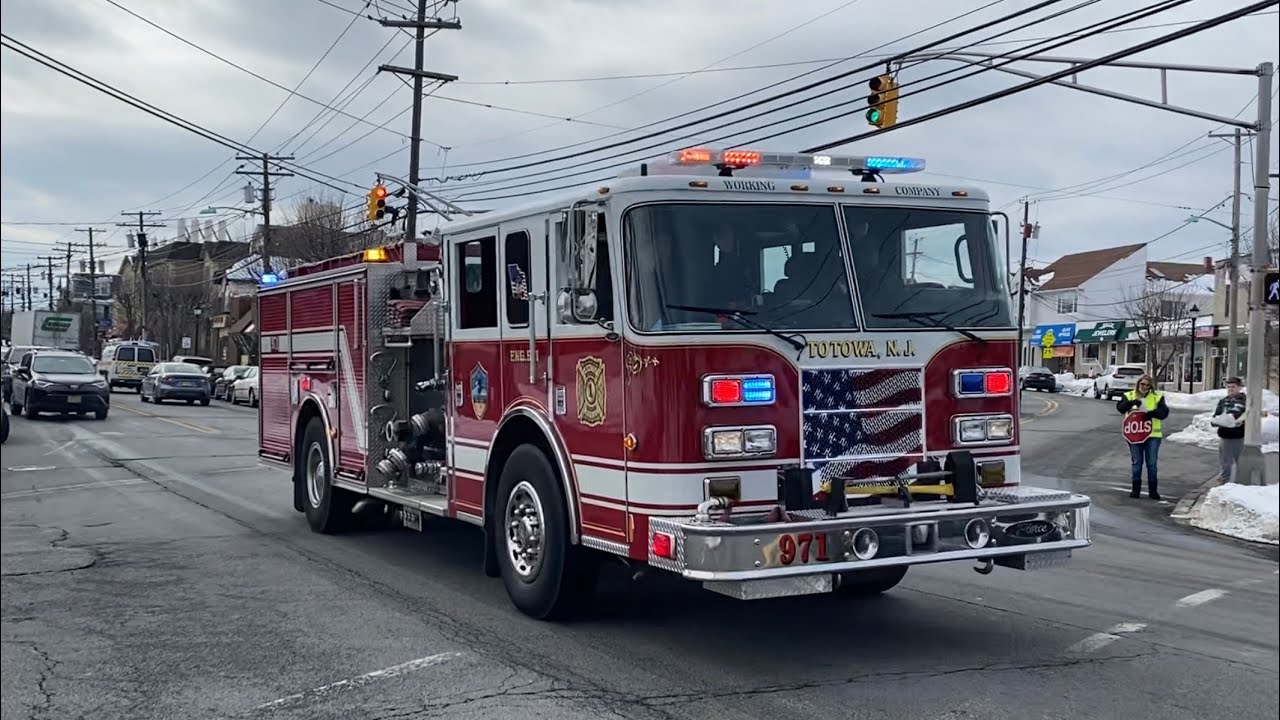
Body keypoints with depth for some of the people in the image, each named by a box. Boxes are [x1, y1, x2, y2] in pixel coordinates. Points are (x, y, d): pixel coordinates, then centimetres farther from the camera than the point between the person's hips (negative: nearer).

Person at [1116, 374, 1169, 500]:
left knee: (1152, 463, 4)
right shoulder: (1129, 395, 4)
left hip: (1152, 435, 0)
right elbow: (1120, 408, -12)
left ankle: (1153, 490, 12)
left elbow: (1164, 412, -5)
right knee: (1136, 463, 6)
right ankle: (1136, 489, 14)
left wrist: (1152, 413, -24)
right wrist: (1131, 403, -31)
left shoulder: (1157, 397, 4)